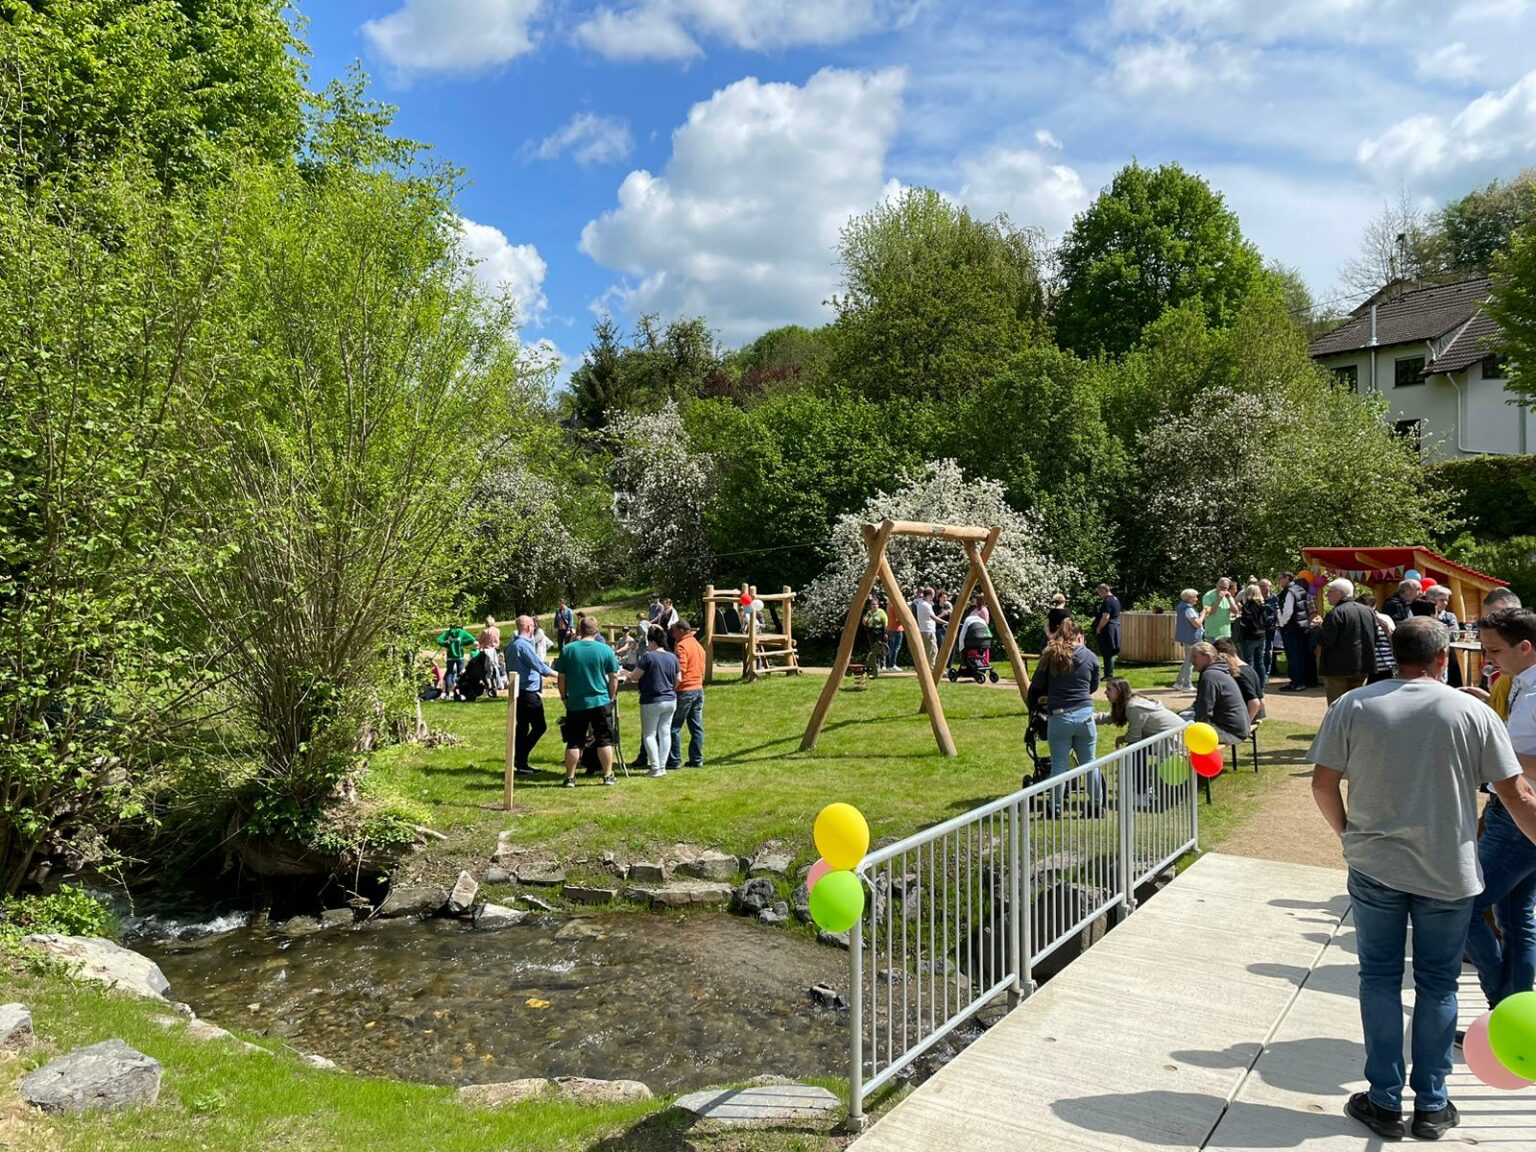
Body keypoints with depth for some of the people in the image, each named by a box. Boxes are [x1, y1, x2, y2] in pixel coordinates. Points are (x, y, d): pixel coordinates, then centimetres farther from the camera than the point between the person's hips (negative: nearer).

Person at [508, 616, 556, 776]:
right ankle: (521, 760, -8)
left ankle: (520, 761, 14)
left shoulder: (511, 646, 14)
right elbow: (539, 666, -19)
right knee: (540, 726, -5)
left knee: (522, 726, 12)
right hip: (529, 691, -10)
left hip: (519, 690, 10)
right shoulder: (524, 645, -16)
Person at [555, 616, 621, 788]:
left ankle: (570, 778, 12)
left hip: (576, 703, 0)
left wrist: (564, 697, 14)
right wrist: (611, 697, 13)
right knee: (604, 740, 9)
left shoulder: (568, 649, -3)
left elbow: (561, 677, 1)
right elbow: (614, 677, 1)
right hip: (601, 702, 0)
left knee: (574, 742, 8)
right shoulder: (606, 650, -4)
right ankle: (608, 776, 12)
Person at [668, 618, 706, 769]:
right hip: (699, 689, 8)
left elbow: (679, 673, -19)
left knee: (674, 727, -1)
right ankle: (697, 759, 12)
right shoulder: (699, 646, 15)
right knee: (696, 727, 9)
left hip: (684, 691, -8)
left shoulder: (681, 646, -12)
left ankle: (674, 761, 1)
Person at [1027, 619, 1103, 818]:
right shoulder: (1089, 657, 4)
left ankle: (1055, 807, 15)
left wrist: (1034, 706, 22)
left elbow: (1036, 685, 5)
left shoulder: (1050, 656, 1)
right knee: (1089, 763, 14)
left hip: (1059, 716, -1)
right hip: (1085, 715, 1)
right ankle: (1096, 806, 24)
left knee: (1059, 765, 8)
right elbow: (1094, 687, 15)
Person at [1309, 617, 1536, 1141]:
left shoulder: (1352, 706, -6)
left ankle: (1385, 1103, 19)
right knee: (1437, 985, 14)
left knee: (1380, 979, 12)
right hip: (1449, 873, 0)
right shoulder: (1474, 713, -7)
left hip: (1374, 867, 0)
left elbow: (1323, 783, -5)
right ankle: (1431, 1106, 24)